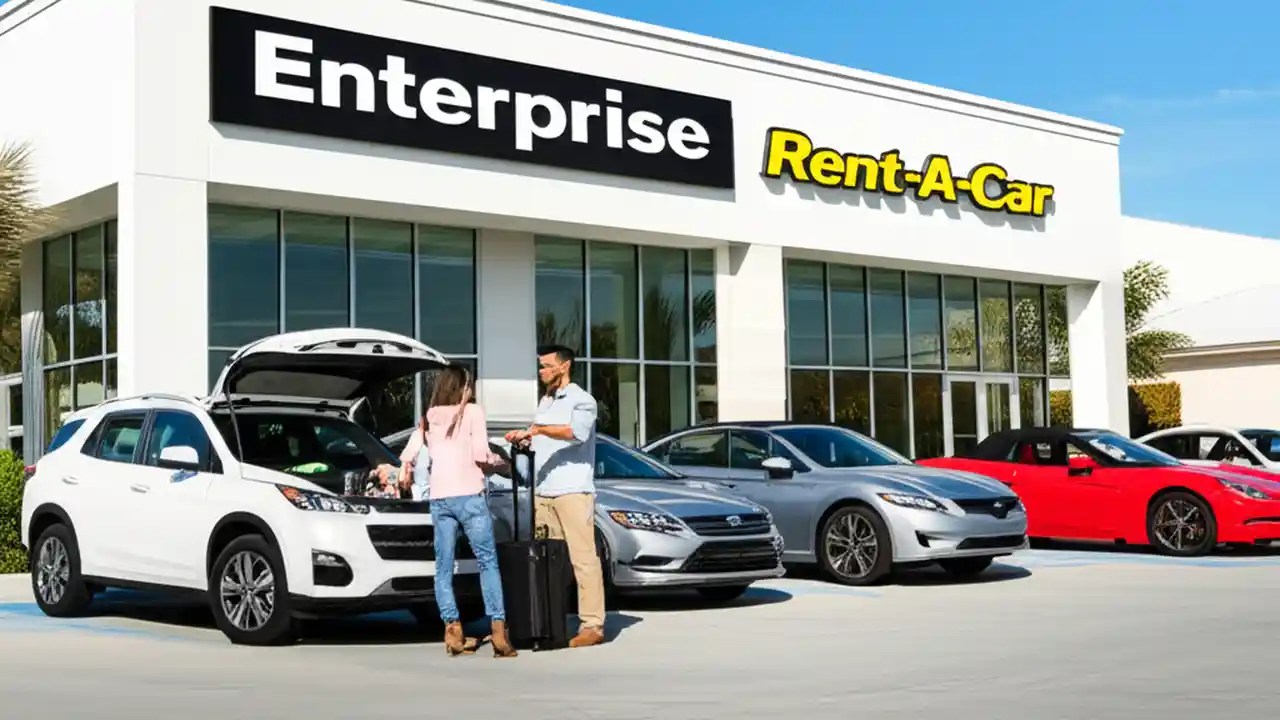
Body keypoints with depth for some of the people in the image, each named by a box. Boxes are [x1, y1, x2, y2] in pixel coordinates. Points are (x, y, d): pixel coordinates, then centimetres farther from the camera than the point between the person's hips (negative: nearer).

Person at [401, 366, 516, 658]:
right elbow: (481, 455, -6)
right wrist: (497, 461, 13)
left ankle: (453, 632, -3)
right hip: (468, 495, -4)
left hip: (439, 499, 4)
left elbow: (409, 454, 12)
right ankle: (498, 631, -11)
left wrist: (405, 471, 31)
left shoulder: (429, 417, 14)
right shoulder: (472, 411, 2)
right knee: (488, 563, -3)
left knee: (444, 568, 5)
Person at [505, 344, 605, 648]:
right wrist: (525, 438, 4)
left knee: (583, 558, -8)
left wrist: (537, 429, -26)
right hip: (543, 492, 7)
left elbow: (577, 431, -20)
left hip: (573, 492, -7)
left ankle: (592, 625, -8)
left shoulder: (582, 400, -1)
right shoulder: (544, 402, 23)